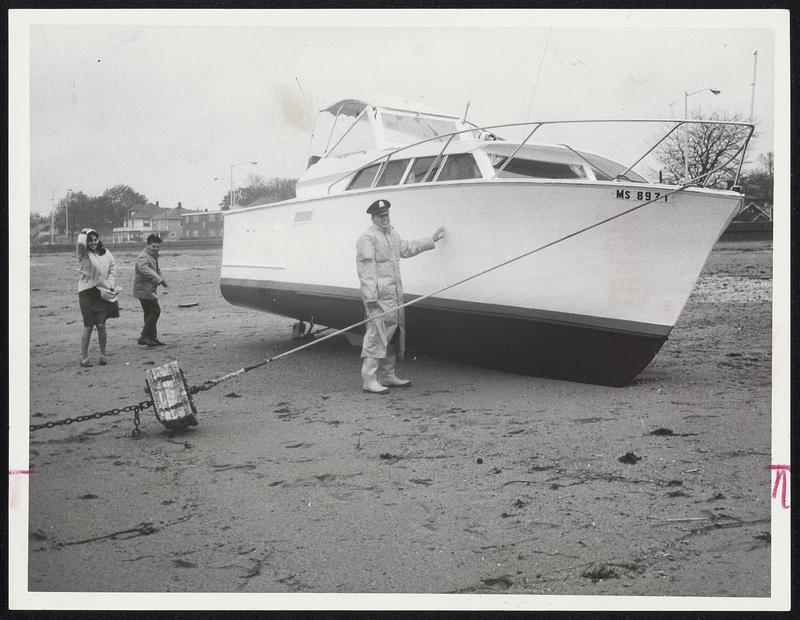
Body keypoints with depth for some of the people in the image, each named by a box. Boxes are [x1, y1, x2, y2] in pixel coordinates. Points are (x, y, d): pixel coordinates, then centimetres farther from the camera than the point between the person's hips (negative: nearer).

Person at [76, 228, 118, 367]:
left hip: (103, 293, 2)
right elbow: (80, 243, -24)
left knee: (101, 325, -2)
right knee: (88, 326, -2)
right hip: (87, 293, -2)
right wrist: (84, 233, -6)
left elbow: (113, 270, 13)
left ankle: (103, 355, 14)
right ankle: (84, 357, 7)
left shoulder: (106, 253, 9)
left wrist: (111, 286, 1)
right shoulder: (83, 254, -3)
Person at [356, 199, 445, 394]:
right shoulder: (367, 238, -9)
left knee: (394, 336, 12)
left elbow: (408, 249, 37)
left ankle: (387, 376, 21)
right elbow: (366, 270, -15)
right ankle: (369, 380, -12)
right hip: (379, 297, -9)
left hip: (395, 294, 9)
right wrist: (370, 297, -22)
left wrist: (432, 239, 41)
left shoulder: (392, 235, 19)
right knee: (377, 335, -13)